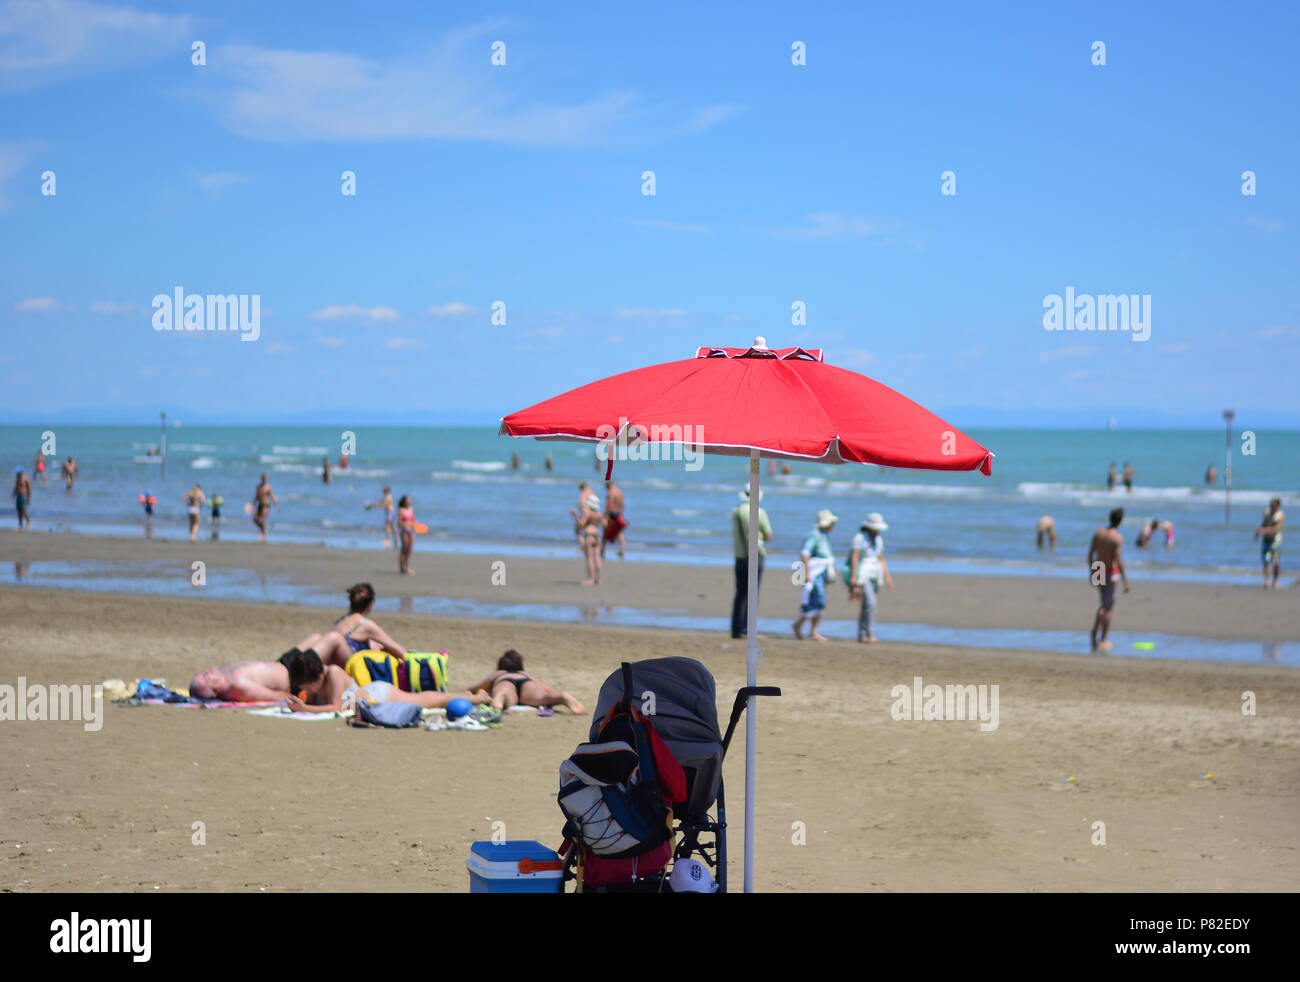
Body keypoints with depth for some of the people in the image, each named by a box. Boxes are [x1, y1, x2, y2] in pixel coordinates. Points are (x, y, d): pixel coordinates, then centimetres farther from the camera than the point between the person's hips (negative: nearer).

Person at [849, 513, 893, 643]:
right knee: (870, 603, -19)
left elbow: (881, 559, 16)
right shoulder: (860, 537, -10)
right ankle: (869, 634, -18)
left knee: (866, 607, 7)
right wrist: (853, 577, -19)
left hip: (874, 576, 7)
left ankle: (861, 636, 11)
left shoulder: (878, 539, 11)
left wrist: (887, 577, 10)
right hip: (862, 575, -7)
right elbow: (854, 557, -14)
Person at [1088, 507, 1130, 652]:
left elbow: (1090, 554, 7)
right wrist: (1126, 581, -19)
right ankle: (1103, 641, 12)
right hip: (1110, 573, -6)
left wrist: (1091, 572, 19)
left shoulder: (1098, 532, 2)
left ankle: (1094, 632, 7)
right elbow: (1119, 560, -22)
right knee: (1107, 607, 6)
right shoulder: (1118, 538, -17)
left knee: (1106, 604, 22)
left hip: (1097, 570, 6)